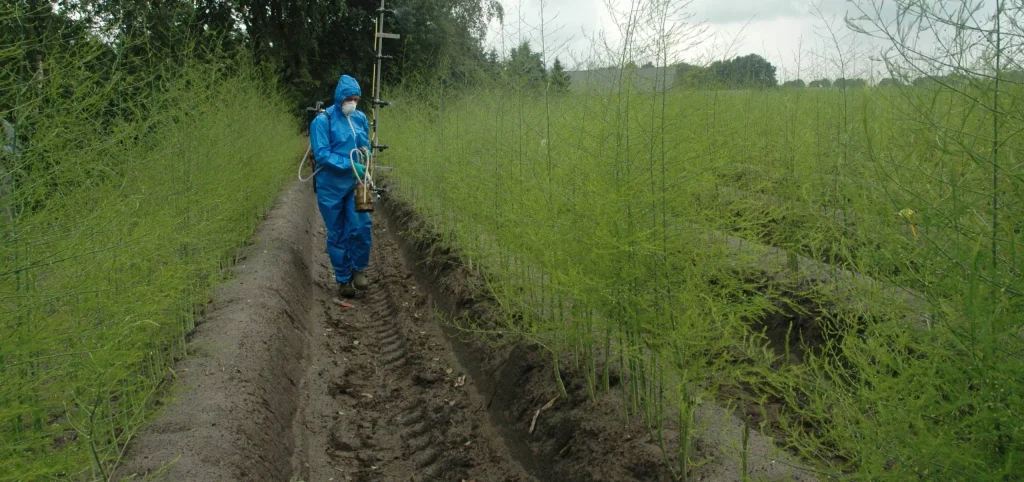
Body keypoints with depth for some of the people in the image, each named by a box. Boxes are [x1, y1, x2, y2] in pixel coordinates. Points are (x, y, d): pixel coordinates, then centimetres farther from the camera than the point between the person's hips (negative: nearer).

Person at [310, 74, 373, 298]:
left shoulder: (361, 118, 6)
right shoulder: (323, 120, -11)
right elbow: (321, 154, -17)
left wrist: (367, 153, -2)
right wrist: (350, 165, -22)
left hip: (355, 183, 4)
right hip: (331, 186, -3)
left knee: (362, 225, -12)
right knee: (337, 234, 5)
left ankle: (359, 269, 10)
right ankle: (343, 279, 18)